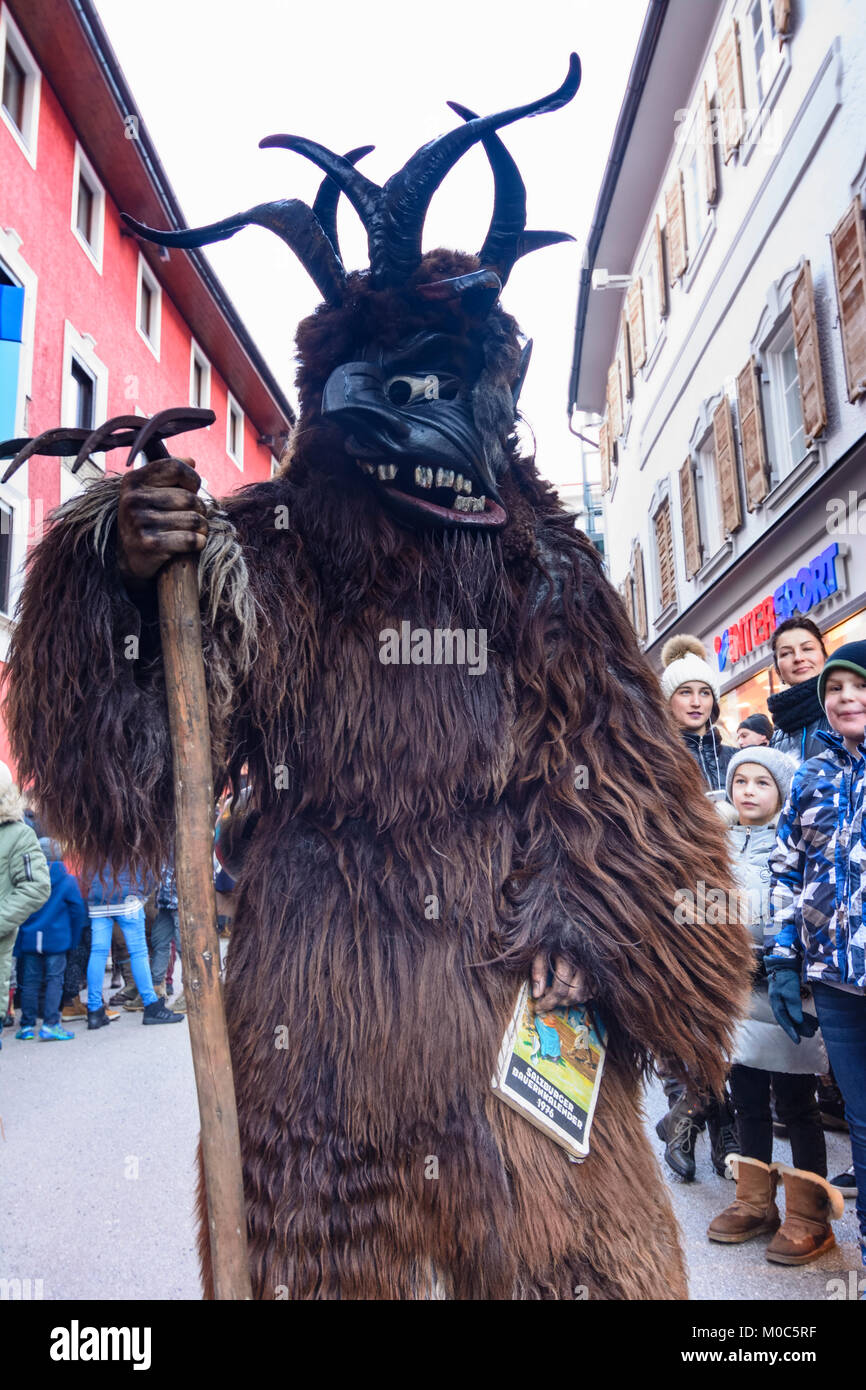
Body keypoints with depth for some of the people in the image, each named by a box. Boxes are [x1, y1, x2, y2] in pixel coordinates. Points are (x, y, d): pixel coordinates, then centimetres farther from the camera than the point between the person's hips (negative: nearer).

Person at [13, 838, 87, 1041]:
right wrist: (73, 940, 8)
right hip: (57, 940, -2)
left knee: (30, 981, 10)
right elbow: (78, 911, -3)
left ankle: (27, 1025, 16)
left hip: (29, 940, 2)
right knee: (54, 979, 2)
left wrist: (17, 944, 12)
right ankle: (50, 1024, -5)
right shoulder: (67, 880, -5)